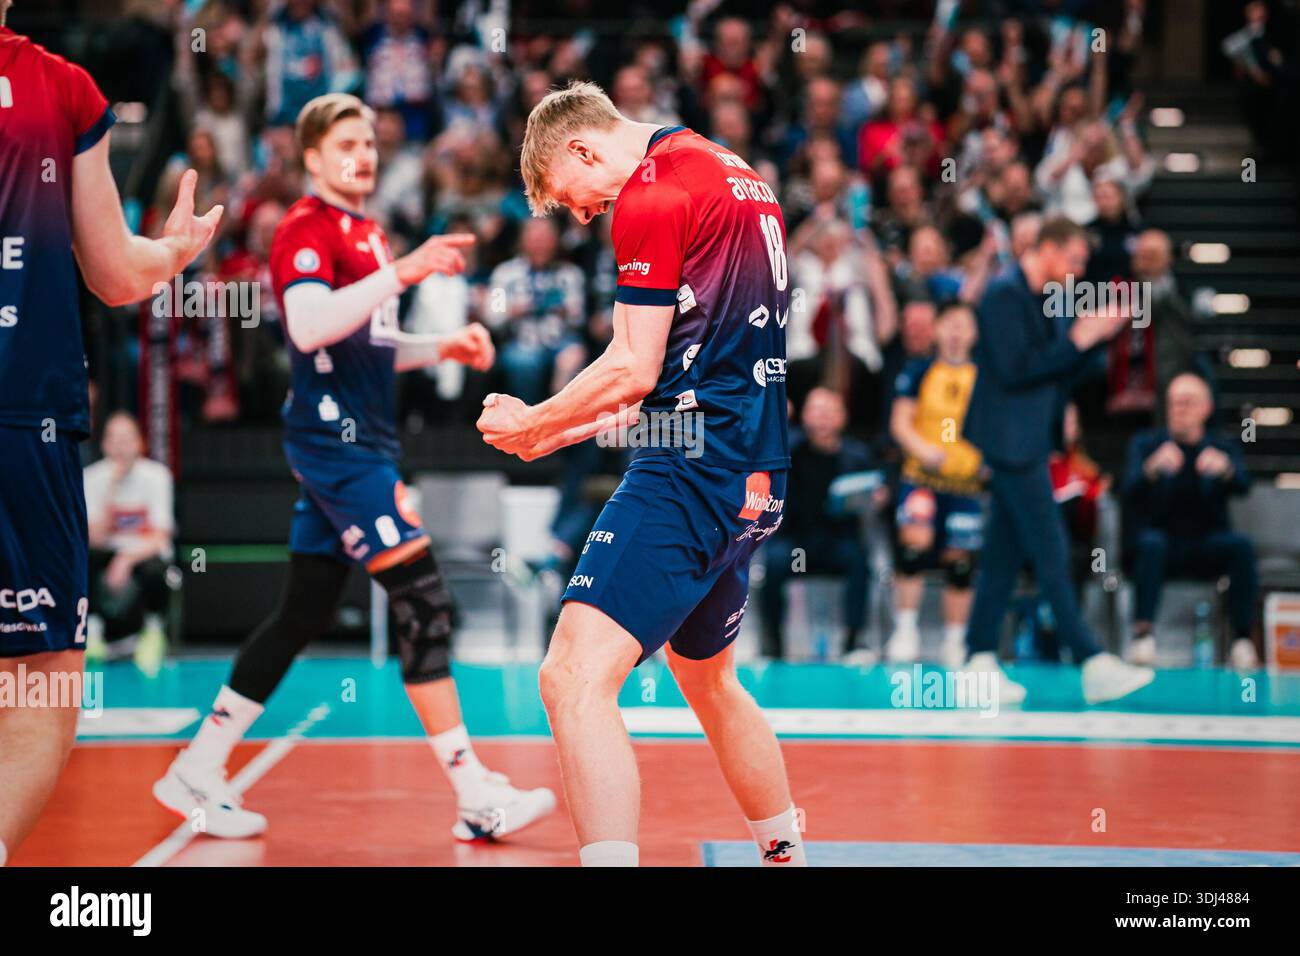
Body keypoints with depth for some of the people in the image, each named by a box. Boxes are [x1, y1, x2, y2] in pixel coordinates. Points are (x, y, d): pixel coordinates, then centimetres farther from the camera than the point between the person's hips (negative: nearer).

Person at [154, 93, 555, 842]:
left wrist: (444, 348, 12)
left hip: (361, 442, 10)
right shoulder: (308, 228, -10)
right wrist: (403, 272, -30)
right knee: (425, 601, -13)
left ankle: (198, 773, 18)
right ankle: (478, 799, -12)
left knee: (303, 616, 11)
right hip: (335, 439, -10)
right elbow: (309, 328, -27)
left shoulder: (367, 233, 19)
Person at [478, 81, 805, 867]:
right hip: (757, 466, 10)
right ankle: (786, 852, 38)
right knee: (708, 678, 27)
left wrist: (532, 426, 4)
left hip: (698, 463, -10)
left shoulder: (651, 195, -9)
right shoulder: (734, 173, 19)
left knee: (576, 676, -19)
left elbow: (633, 369, -12)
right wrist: (575, 427, 26)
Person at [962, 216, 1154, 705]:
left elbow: (1055, 367, 19)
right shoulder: (1005, 293, -14)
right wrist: (1076, 341, -17)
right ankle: (1092, 664, -9)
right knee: (1051, 556, -9)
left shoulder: (1038, 297, 16)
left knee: (1004, 555, 10)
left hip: (1024, 442, 10)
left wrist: (1093, 335, 5)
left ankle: (980, 659, 13)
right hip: (1010, 441, -10)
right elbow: (1013, 368, -22)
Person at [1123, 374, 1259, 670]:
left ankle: (1243, 640, -30)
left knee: (1241, 545, -29)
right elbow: (1131, 488, -13)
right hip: (1163, 539, -1)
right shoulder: (1145, 444, 6)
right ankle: (1143, 634, -41)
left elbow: (1243, 486, -12)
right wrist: (1153, 468, -37)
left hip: (1207, 547, 1)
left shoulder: (1224, 448, 10)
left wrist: (1225, 469, -37)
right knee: (1152, 543, -35)